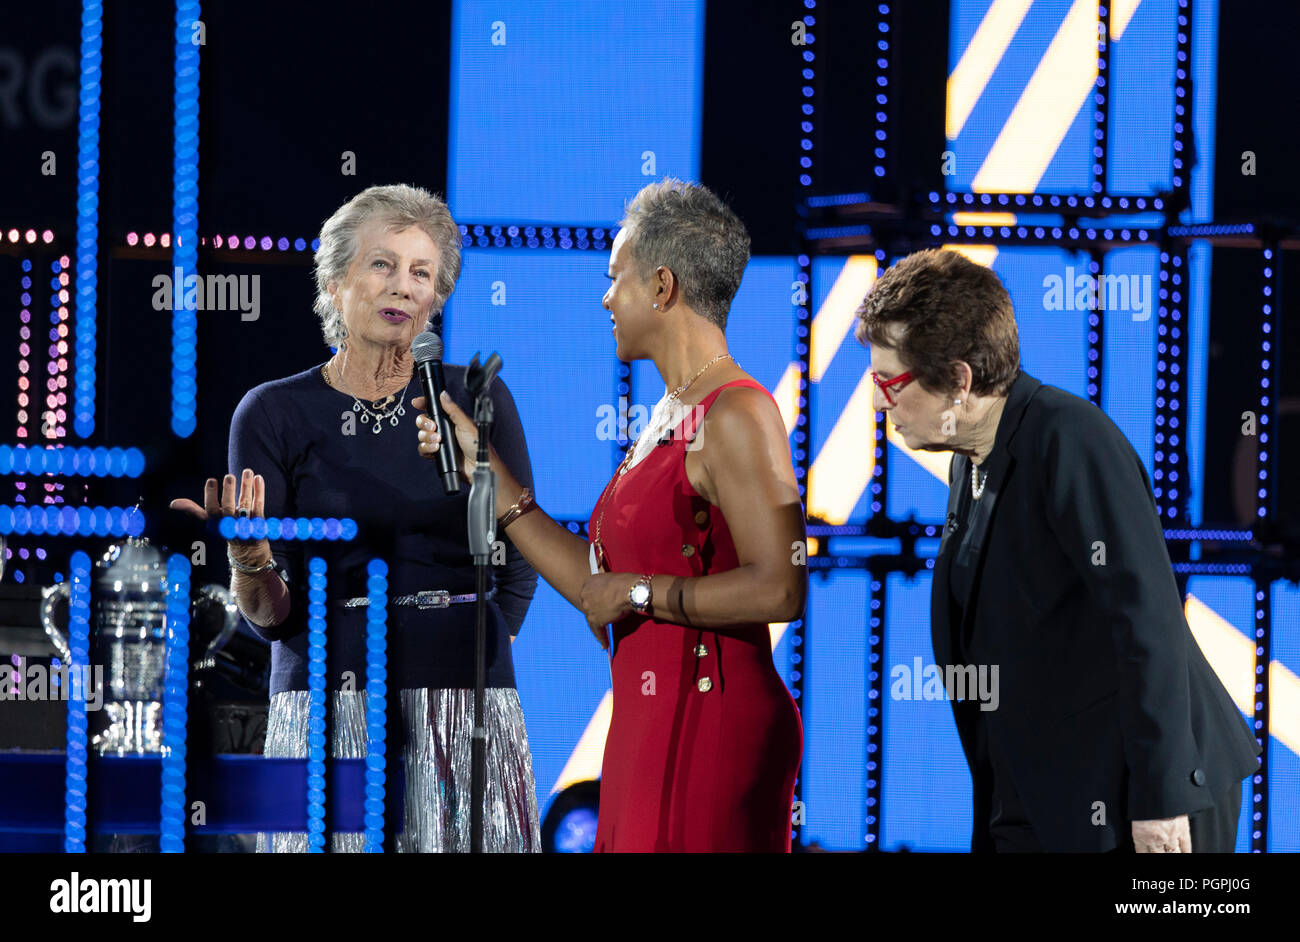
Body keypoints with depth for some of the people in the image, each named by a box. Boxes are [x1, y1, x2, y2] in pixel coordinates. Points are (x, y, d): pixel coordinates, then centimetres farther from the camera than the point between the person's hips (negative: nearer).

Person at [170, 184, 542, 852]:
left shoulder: (476, 399, 5)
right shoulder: (274, 414, 3)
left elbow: (516, 571, 12)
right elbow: (273, 616, -1)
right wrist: (249, 558, -20)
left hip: (466, 716, 1)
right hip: (328, 714, -1)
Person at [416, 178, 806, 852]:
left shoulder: (738, 413, -13)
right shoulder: (667, 418, 16)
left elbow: (778, 589, -22)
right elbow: (598, 584, 17)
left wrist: (642, 592, -13)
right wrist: (484, 467, 20)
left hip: (711, 724, -9)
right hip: (647, 722, 9)